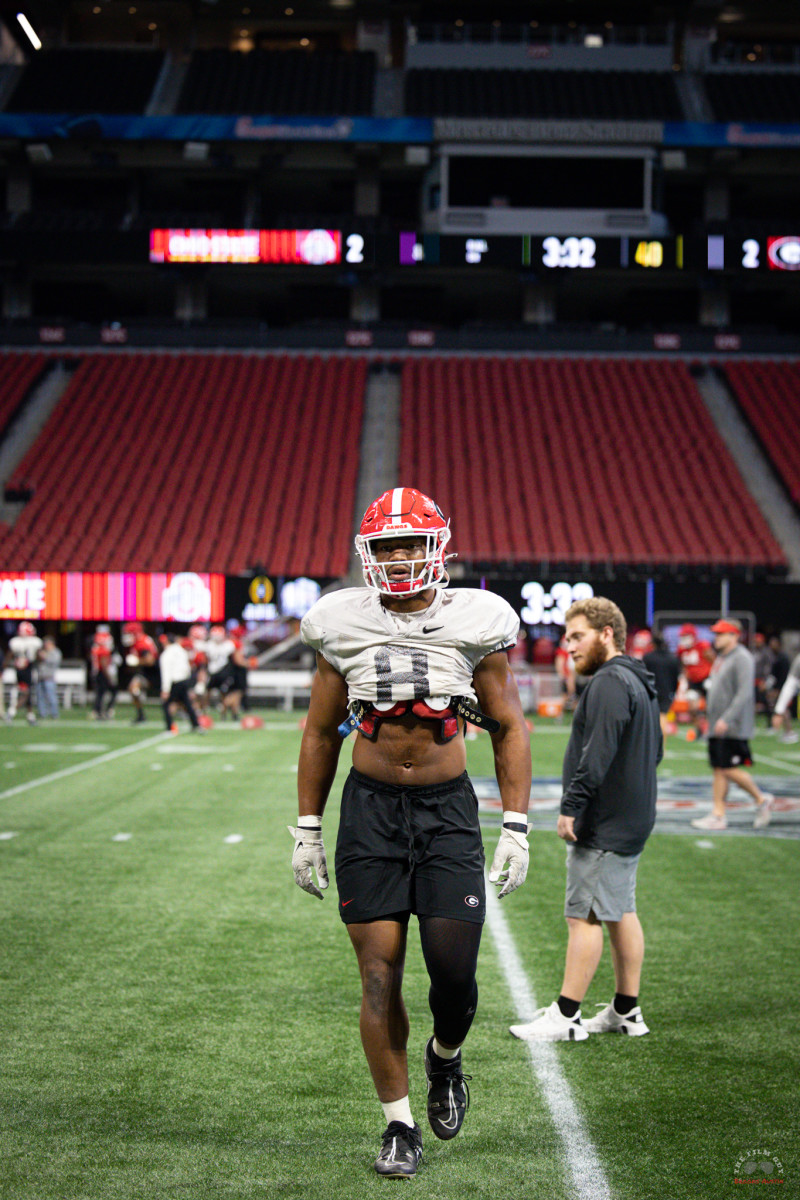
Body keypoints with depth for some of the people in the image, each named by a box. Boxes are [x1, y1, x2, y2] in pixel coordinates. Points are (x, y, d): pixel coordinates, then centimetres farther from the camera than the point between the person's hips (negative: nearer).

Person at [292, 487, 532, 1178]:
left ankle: (445, 1057, 27)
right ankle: (400, 1125, 11)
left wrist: (516, 827, -2)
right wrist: (307, 829, 10)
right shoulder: (344, 628, 1)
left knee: (454, 968, -8)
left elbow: (510, 730, 4)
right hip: (370, 807, 1)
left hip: (448, 809, -1)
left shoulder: (474, 626, -2)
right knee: (380, 975, -1)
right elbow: (321, 733, 11)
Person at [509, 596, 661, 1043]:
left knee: (585, 916, -7)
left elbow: (598, 752, -26)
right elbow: (656, 750, 25)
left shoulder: (609, 683, -17)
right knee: (622, 913, 14)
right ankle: (627, 1012, 19)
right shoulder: (640, 683, 17)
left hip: (603, 827, -10)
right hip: (632, 821, 10)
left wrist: (572, 805, -25)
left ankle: (567, 1016, -3)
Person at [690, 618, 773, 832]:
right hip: (717, 726, 9)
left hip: (733, 727, -9)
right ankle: (718, 816, 6)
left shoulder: (741, 658, -12)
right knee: (718, 770, 6)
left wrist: (726, 719, -26)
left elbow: (744, 693, -20)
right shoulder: (721, 658, 17)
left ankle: (762, 799, 10)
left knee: (730, 770, -8)